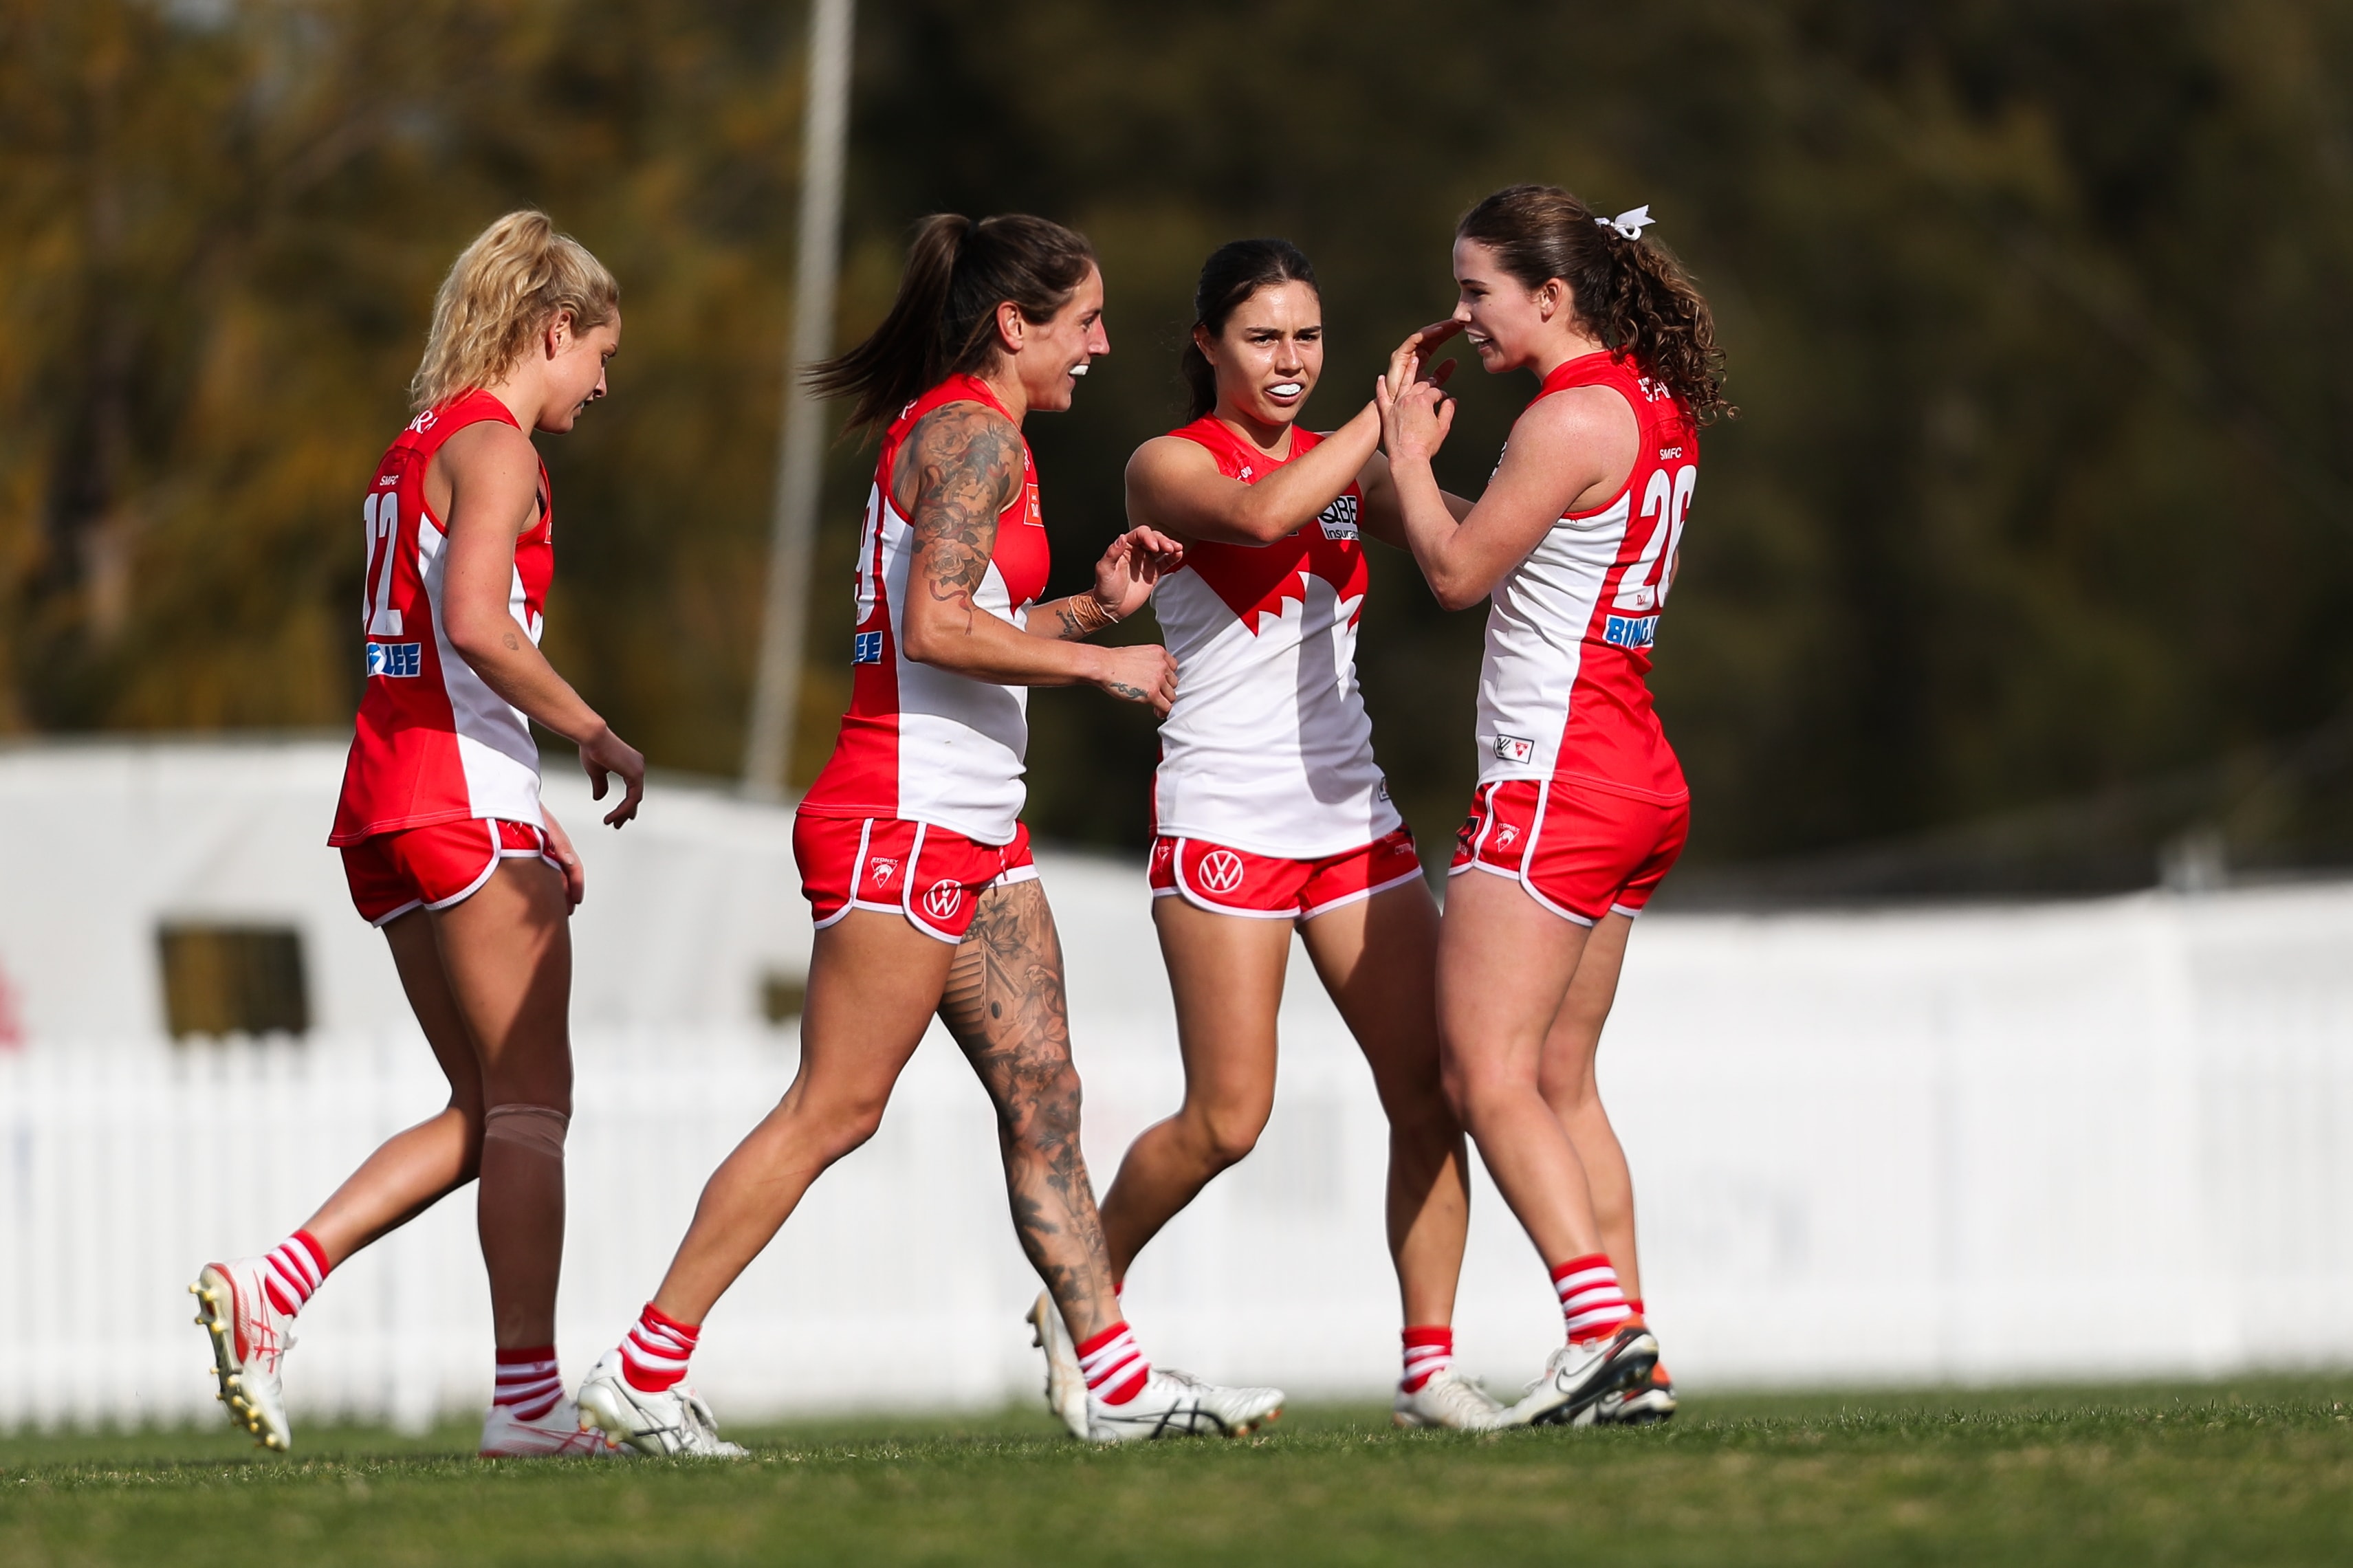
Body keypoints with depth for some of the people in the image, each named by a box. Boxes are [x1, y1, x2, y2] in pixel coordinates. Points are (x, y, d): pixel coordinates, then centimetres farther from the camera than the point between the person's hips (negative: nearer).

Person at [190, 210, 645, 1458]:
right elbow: (477, 624, -23)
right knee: (529, 1104, -4)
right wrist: (597, 736, -13)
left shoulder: (416, 450, 20)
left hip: (391, 800, 9)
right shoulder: (493, 446, -8)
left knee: (483, 1115, 10)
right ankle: (528, 1393, -5)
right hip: (467, 805, -9)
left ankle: (272, 1286, -2)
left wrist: (531, 819, 22)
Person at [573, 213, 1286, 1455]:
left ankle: (1119, 1381, 9)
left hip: (972, 832, 10)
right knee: (832, 1109, -9)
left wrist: (1095, 605, 14)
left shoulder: (948, 427, 18)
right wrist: (1100, 663, -14)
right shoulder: (976, 431, -12)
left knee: (1043, 1097, 8)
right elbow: (937, 629, -21)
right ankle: (643, 1371, -6)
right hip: (905, 818, -10)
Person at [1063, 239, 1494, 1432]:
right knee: (1227, 1120, -7)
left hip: (1351, 818, 6)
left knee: (1432, 1093, -4)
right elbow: (1262, 514, -25)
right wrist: (1387, 412, -21)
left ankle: (1429, 1365, 2)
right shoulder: (1170, 465, -5)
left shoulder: (1342, 461, 14)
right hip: (1226, 824, -6)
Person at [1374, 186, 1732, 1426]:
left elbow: (1458, 571, -10)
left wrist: (1408, 449, 3)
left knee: (1489, 1075, -11)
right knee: (1561, 1083, 12)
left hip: (1557, 777, -10)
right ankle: (1630, 1364, 9)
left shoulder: (1570, 421, -15)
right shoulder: (1655, 406, 13)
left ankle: (1604, 1323, -22)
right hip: (1636, 779, 10)